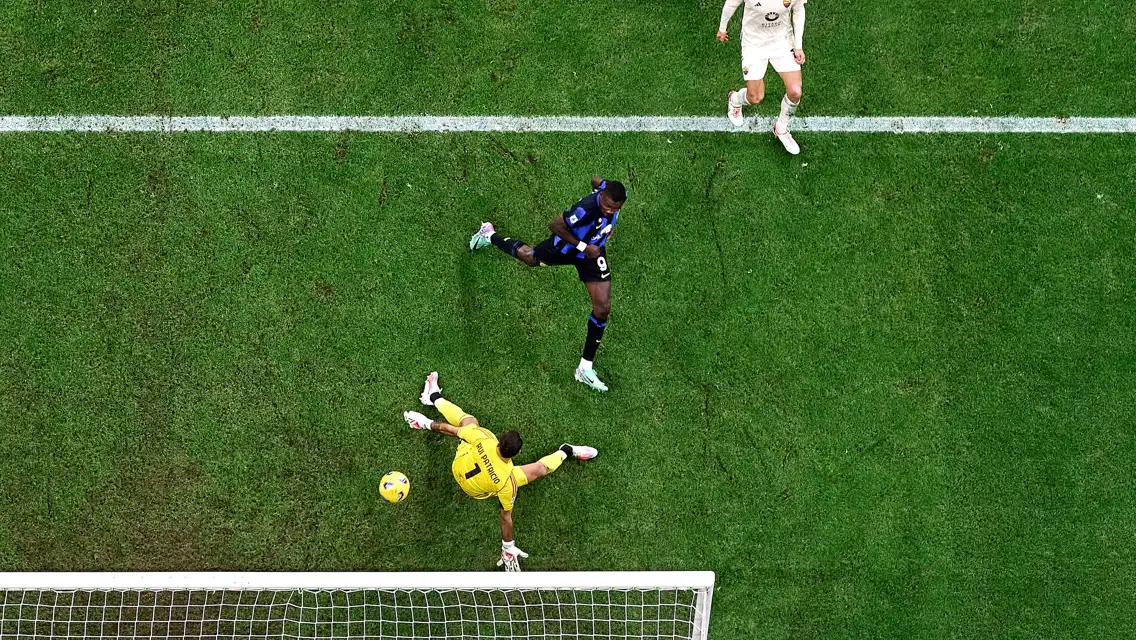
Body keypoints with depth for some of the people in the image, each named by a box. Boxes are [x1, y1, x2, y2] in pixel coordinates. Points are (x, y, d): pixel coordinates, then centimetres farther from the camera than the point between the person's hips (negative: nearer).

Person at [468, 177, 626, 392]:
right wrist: (583, 246, -30)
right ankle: (489, 235, 57)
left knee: (602, 308, -2)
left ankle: (586, 368, 11)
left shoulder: (618, 194, -25)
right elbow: (554, 225, -29)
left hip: (593, 252, 5)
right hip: (567, 246, -5)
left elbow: (596, 179, -1)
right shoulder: (585, 209, -45)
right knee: (528, 257, 25)